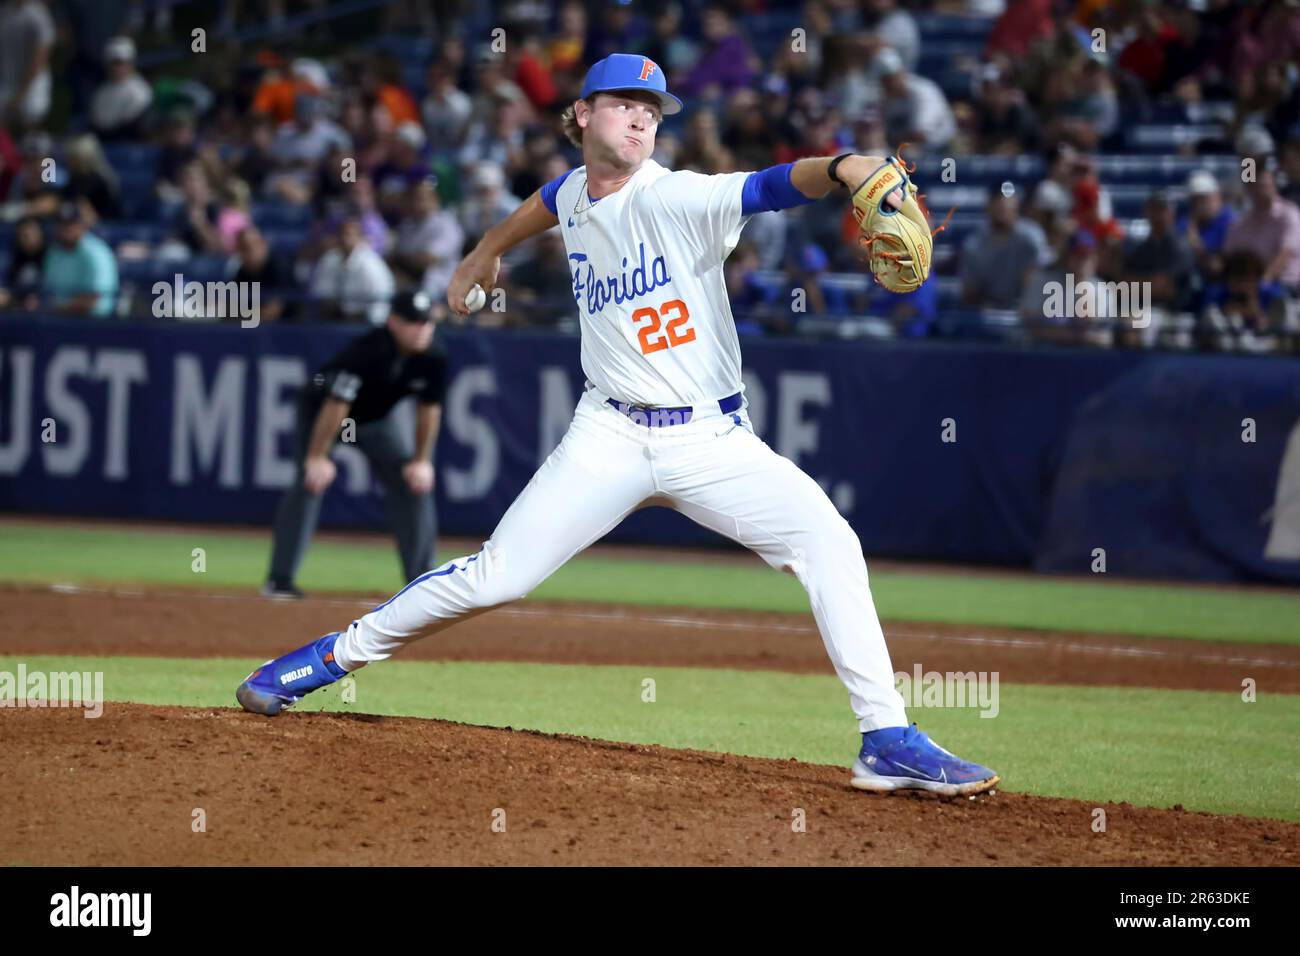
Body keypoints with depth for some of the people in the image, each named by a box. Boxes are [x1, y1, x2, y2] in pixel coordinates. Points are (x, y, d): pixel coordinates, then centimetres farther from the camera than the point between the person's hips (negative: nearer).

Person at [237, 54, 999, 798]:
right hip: (611, 437, 3)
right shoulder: (574, 195, 4)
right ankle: (336, 657, 16)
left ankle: (888, 741, -21)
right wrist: (486, 253, 45)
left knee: (829, 542, -24)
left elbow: (771, 188, -33)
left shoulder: (678, 200, -13)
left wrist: (841, 167, -53)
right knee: (494, 577, -3)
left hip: (713, 440, -3)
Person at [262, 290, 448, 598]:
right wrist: (317, 457, -36)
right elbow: (336, 404, -36)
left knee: (415, 485, -2)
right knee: (312, 481, -21)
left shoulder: (432, 358, -21)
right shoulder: (368, 352, -38)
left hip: (378, 417, 6)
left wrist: (421, 461, -10)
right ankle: (279, 580, -19)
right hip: (321, 407, -6)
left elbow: (429, 409, -8)